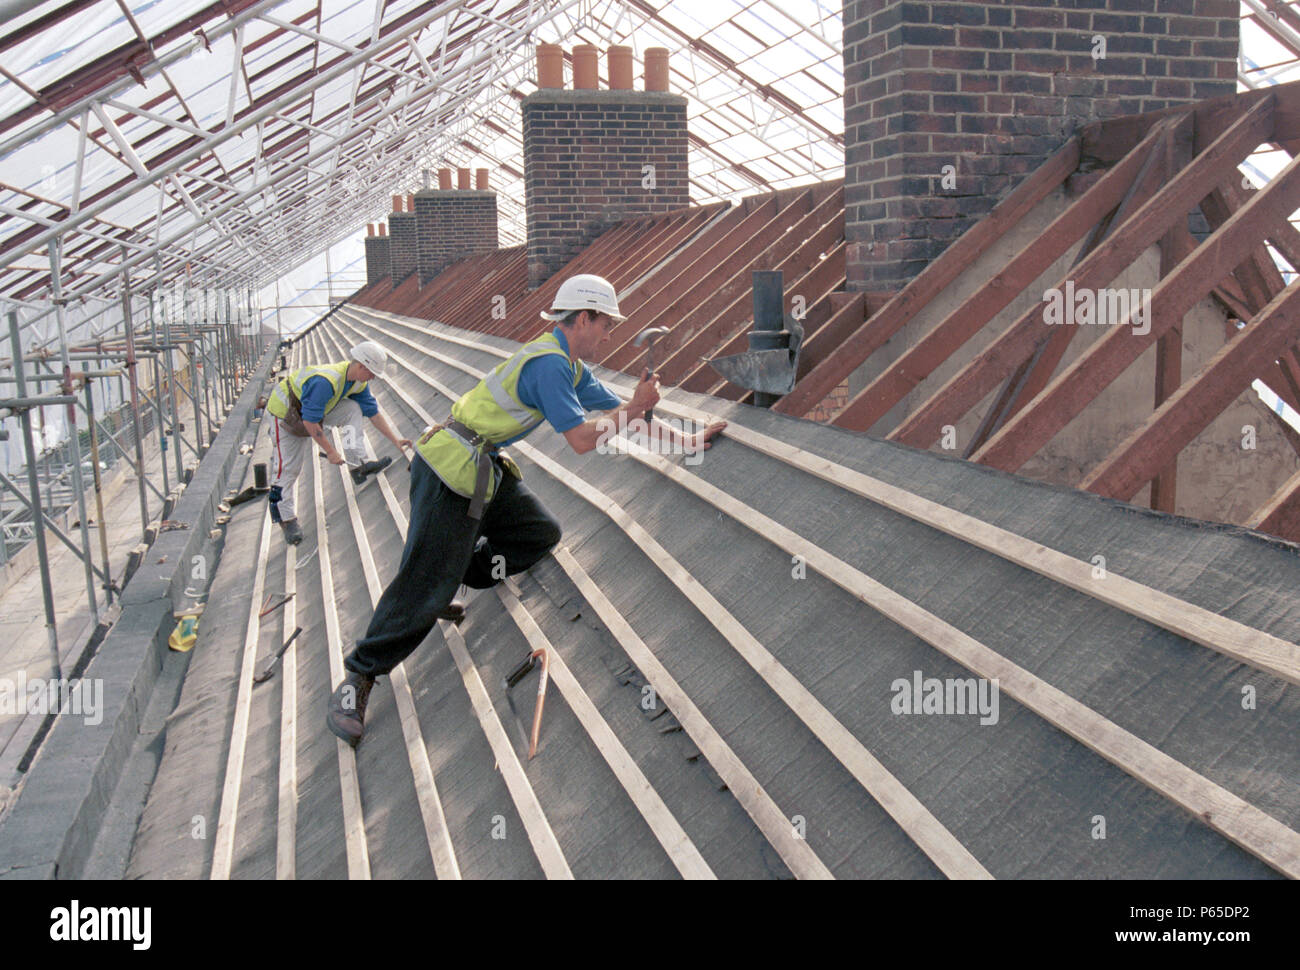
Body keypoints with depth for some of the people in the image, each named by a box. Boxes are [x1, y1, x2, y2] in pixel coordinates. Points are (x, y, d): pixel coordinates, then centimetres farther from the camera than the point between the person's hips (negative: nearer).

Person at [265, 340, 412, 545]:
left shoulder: (359, 382, -10)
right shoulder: (325, 381, -37)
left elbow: (373, 413, 1)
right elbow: (310, 422, -34)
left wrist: (396, 440, -1)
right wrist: (330, 451, -27)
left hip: (317, 410, 8)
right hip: (286, 414, -7)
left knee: (353, 409, -10)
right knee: (287, 467, -8)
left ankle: (358, 466, -11)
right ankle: (287, 518, 7)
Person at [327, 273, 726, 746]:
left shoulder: (571, 367, 14)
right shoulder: (549, 363, -18)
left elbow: (620, 411, 18)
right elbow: (582, 439, -21)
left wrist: (688, 440, 16)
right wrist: (634, 408, -8)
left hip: (486, 468, 10)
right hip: (452, 468, -10)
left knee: (541, 534, 8)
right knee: (425, 578, -10)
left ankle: (443, 593, 15)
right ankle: (358, 675, 0)